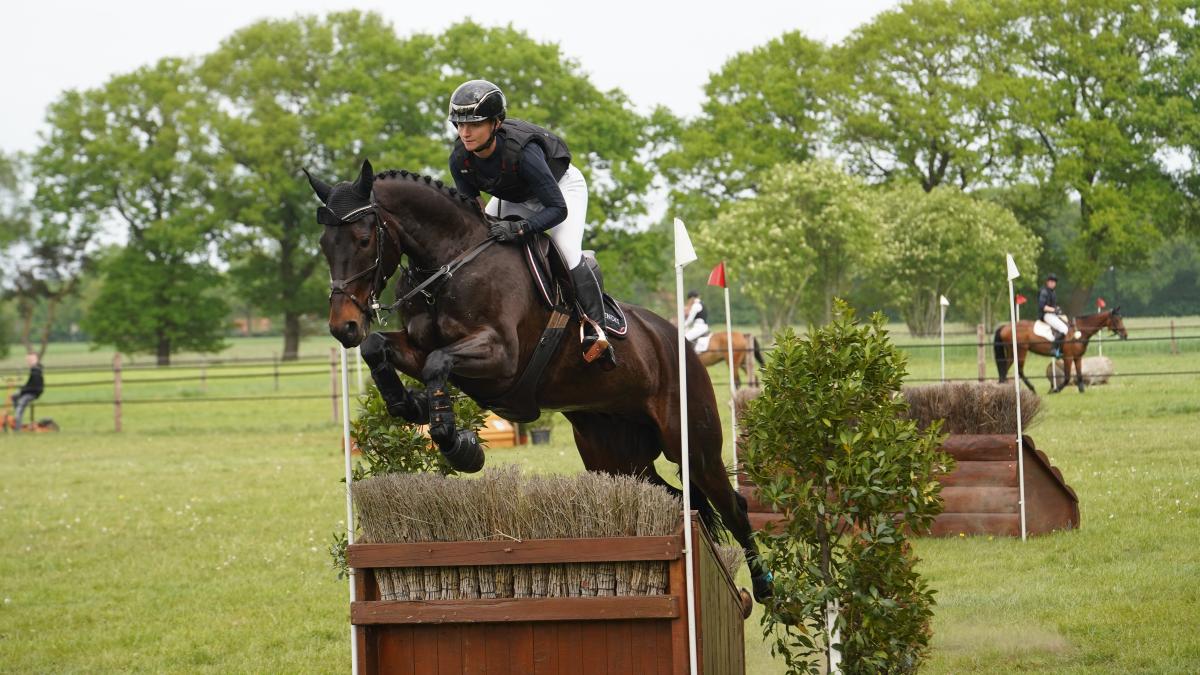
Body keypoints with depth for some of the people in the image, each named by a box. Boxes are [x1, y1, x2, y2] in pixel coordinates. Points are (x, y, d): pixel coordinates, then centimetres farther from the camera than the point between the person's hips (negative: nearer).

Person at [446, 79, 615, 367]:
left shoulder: (522, 151, -43)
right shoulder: (459, 160, -26)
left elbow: (558, 208, -38)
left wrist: (519, 229, -51)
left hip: (561, 186, -6)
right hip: (513, 197, 6)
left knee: (569, 254, -25)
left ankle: (597, 330, -17)